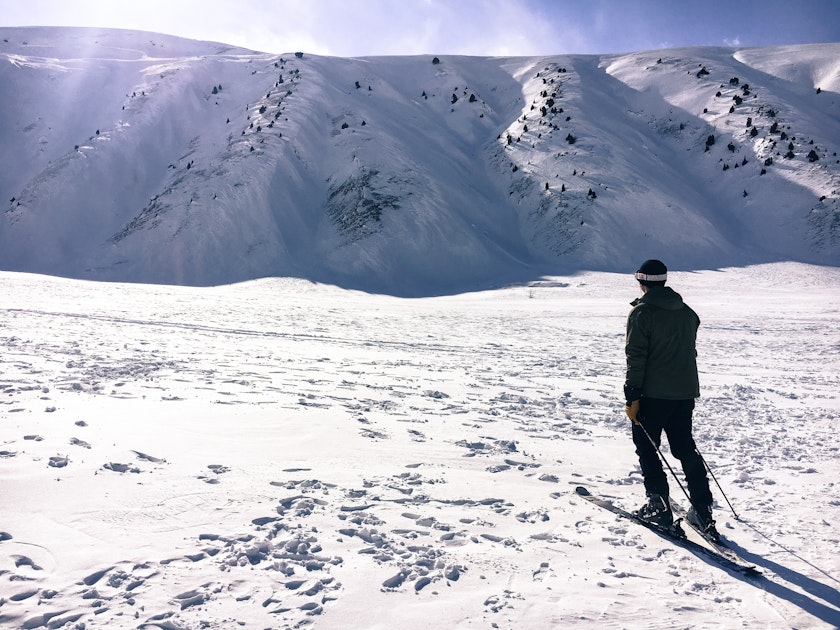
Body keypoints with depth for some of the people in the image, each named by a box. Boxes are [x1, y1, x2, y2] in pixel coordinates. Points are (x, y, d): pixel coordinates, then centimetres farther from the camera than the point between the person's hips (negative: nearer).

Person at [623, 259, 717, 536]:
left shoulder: (641, 312, -11)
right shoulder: (687, 312, 9)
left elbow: (636, 357, -15)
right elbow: (690, 352, 16)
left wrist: (632, 397, -12)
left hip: (653, 394, -6)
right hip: (685, 393, 6)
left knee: (646, 448, 9)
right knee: (686, 449, 15)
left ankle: (659, 506, 10)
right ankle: (702, 510, 15)